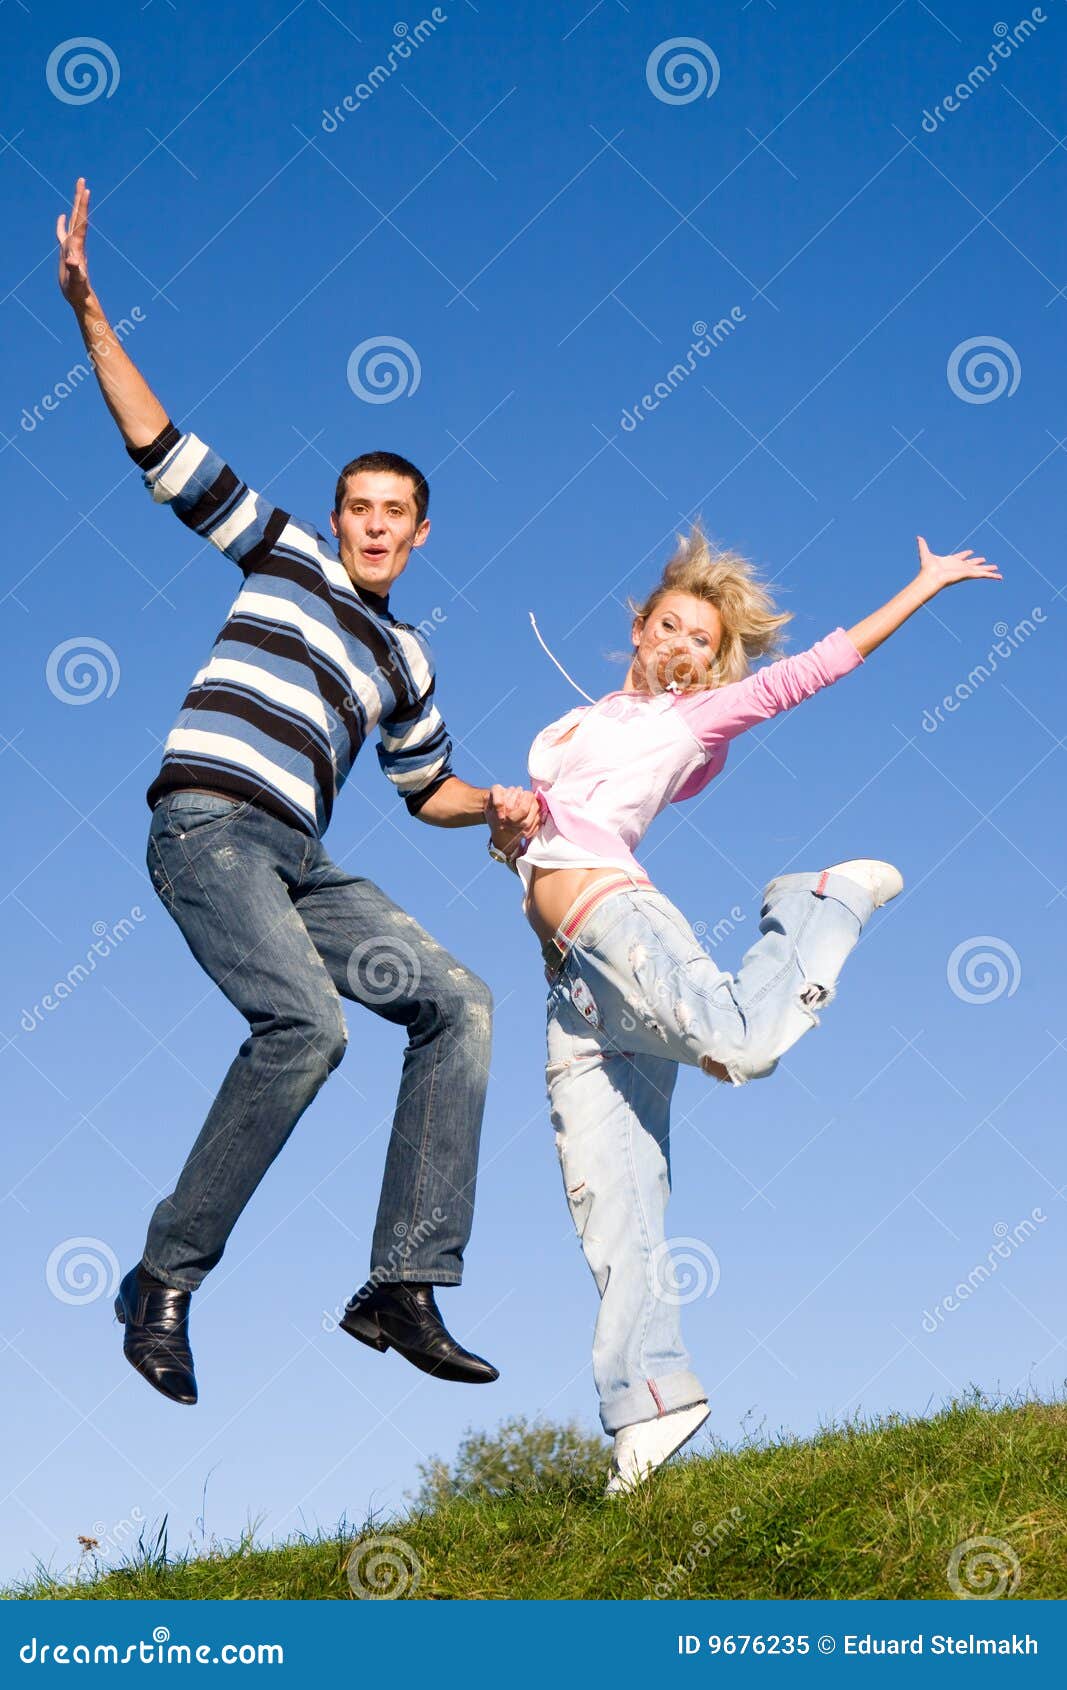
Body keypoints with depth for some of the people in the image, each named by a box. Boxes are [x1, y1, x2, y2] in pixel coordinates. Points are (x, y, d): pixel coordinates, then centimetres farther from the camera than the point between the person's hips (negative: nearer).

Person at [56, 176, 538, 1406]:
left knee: (456, 1002, -6)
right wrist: (90, 316, -2)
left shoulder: (403, 661, 25)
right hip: (207, 830, -7)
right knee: (307, 1021, -29)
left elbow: (428, 787, 35)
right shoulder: (286, 556, 12)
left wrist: (498, 805, 14)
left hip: (297, 866, 7)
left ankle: (402, 1287, -9)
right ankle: (164, 1282, -20)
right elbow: (165, 452, 6)